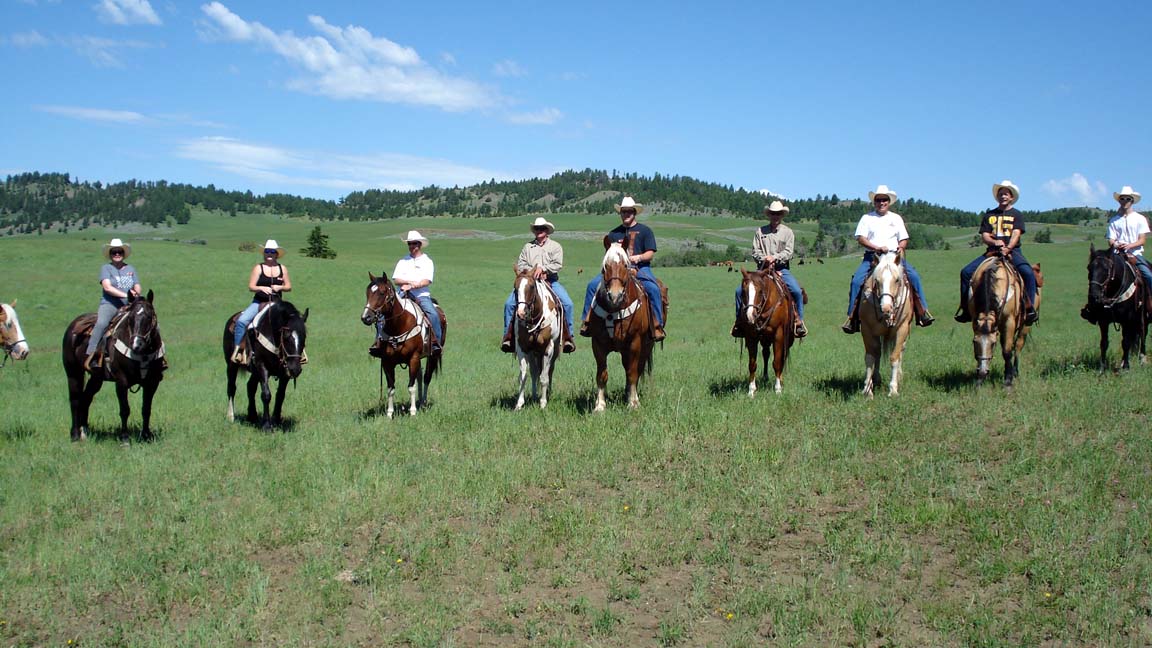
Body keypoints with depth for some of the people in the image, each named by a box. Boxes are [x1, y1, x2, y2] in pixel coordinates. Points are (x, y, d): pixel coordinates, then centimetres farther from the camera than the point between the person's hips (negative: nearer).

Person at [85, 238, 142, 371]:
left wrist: (136, 293, -11)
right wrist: (125, 295, -19)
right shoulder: (106, 268, 6)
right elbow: (107, 287, -8)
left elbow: (138, 288, 14)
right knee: (101, 323, -33)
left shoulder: (131, 269, 19)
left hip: (128, 306, 4)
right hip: (109, 304, -4)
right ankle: (91, 356, -34)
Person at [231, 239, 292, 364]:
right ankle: (237, 350, -14)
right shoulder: (258, 268, 3)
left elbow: (289, 287, 10)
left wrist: (280, 287, -11)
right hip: (259, 302, -1)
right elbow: (251, 286, -2)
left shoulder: (282, 268, 10)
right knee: (241, 321, -25)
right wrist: (262, 288, -22)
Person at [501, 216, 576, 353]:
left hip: (551, 281, -1)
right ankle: (508, 335, -9)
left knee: (567, 303, -23)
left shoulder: (555, 247, 9)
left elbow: (558, 264, -5)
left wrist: (542, 268, -15)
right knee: (509, 303, -17)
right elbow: (520, 264, 7)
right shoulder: (528, 246, 16)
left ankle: (568, 336, -13)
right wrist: (533, 271, -9)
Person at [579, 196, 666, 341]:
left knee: (653, 288, -33)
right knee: (592, 285, -17)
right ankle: (587, 321, -10)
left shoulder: (645, 230, 9)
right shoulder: (614, 233, 18)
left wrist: (639, 257, -19)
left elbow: (650, 253, 1)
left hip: (640, 268, -3)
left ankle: (658, 325, -25)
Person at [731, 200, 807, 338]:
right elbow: (755, 251, 4)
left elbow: (789, 252, -3)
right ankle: (739, 320, 0)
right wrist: (764, 259, -13)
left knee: (797, 291, -23)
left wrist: (774, 257, -17)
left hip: (781, 269, -1)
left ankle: (799, 321, -8)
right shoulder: (760, 231, 9)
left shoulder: (788, 232, 5)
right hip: (763, 269, 1)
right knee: (740, 290, -14)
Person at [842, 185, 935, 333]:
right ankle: (852, 318, -19)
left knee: (914, 276, -19)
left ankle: (922, 312, -14)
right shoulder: (867, 218, 9)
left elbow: (904, 239, 16)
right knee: (857, 280, -24)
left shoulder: (896, 218, 17)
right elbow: (860, 238, -3)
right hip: (872, 256, -2)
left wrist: (901, 247, -8)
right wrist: (877, 248, -17)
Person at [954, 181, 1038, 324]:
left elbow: (1016, 234, -5)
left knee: (1028, 272, -32)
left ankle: (1030, 308, -24)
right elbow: (984, 236, 8)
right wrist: (995, 242, -14)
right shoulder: (989, 214, 16)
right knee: (966, 272, -15)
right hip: (992, 251, 3)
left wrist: (1008, 248, -23)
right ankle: (965, 308, -7)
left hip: (1012, 251, -3)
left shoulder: (1017, 214, 10)